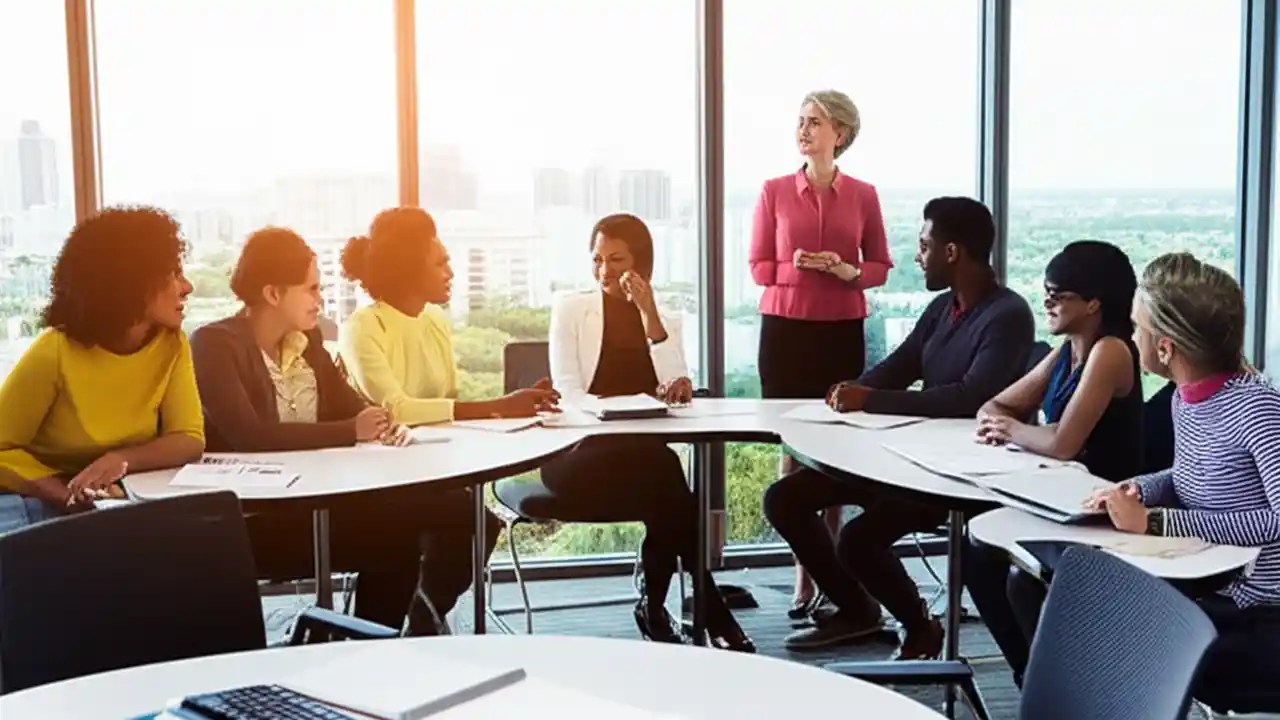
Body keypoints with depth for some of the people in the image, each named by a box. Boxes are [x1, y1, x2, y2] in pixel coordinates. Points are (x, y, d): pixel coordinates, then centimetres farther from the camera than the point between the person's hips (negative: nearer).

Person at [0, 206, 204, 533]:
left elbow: (190, 440, -9)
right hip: (36, 505, -4)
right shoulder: (54, 352, -19)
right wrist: (69, 495, -27)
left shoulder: (171, 345, -5)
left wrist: (121, 461, -26)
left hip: (117, 503, 4)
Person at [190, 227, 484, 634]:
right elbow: (249, 436, -23)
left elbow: (350, 406, 10)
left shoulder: (306, 340, 13)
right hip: (252, 518, -7)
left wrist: (384, 426, -15)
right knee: (392, 535, -25)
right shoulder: (215, 345, -10)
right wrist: (351, 432, -22)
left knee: (449, 508, -12)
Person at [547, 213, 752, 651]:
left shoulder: (666, 319, 13)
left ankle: (654, 605, -18)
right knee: (662, 468, -33)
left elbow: (676, 389, -4)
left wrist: (650, 315, -10)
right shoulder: (571, 309, 5)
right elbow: (567, 393, -7)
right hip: (578, 455, -2)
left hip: (641, 461, 2)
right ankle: (711, 611, -26)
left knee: (661, 471, -35)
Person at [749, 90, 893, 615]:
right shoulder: (775, 192, 3)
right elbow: (758, 267, 4)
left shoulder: (863, 196, 4)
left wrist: (847, 271, -11)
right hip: (785, 328, 0)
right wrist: (798, 267, -14)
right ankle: (803, 571, 7)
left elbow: (880, 267, 9)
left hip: (842, 330, 1)